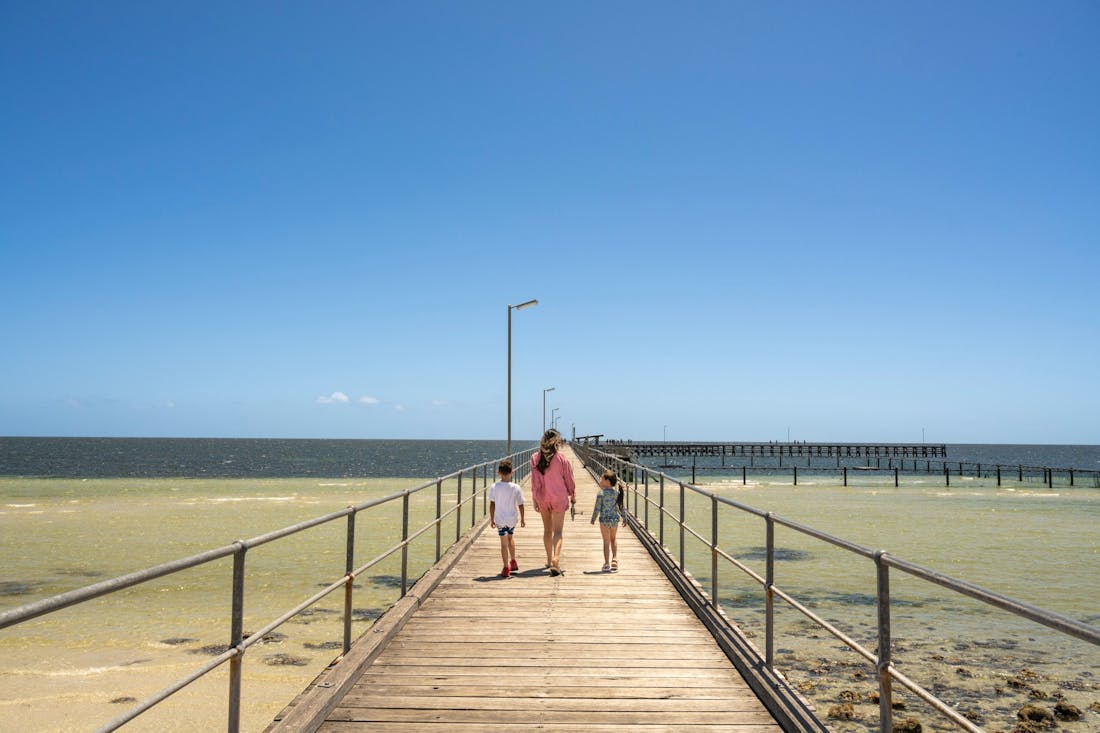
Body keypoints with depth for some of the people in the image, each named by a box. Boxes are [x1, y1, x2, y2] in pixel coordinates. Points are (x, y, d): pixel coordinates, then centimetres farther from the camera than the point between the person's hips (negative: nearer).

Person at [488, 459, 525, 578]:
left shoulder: (494, 487, -8)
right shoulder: (516, 488, -8)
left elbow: (492, 504, -4)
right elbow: (520, 505, -3)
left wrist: (492, 519, 6)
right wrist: (522, 518, 9)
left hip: (500, 519, -2)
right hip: (512, 518, 2)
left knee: (504, 543, 3)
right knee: (510, 538, 26)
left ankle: (506, 568, 4)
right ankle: (513, 562, 36)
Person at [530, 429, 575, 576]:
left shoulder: (535, 458, -4)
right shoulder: (562, 459, -10)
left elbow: (534, 482, -2)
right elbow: (569, 479, -2)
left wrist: (535, 500, 5)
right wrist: (573, 496, 13)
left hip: (542, 498, 3)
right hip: (559, 497, -3)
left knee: (547, 529, 18)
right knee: (558, 531, -2)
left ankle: (549, 560, 28)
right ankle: (556, 559, -22)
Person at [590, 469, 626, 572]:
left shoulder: (601, 493, -13)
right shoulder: (617, 492, 1)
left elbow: (597, 508, -11)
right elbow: (621, 506, 6)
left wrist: (593, 518, 1)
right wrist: (624, 517, 17)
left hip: (604, 519, -4)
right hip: (615, 519, 4)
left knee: (606, 541, 5)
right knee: (613, 539, 23)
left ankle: (607, 563, 8)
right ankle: (614, 559, 16)